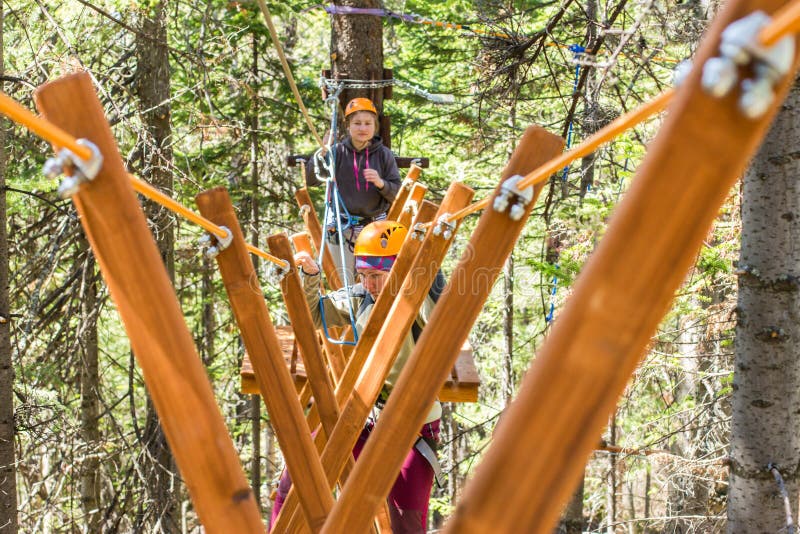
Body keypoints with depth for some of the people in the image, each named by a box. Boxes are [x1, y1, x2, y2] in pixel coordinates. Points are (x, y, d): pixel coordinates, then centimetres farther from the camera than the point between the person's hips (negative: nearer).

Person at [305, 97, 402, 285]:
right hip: (341, 228, 0)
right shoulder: (337, 152, 1)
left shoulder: (384, 155, 4)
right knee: (343, 283, 3)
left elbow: (397, 193, 2)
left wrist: (380, 183, -17)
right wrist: (321, 154, -20)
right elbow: (310, 180, -7)